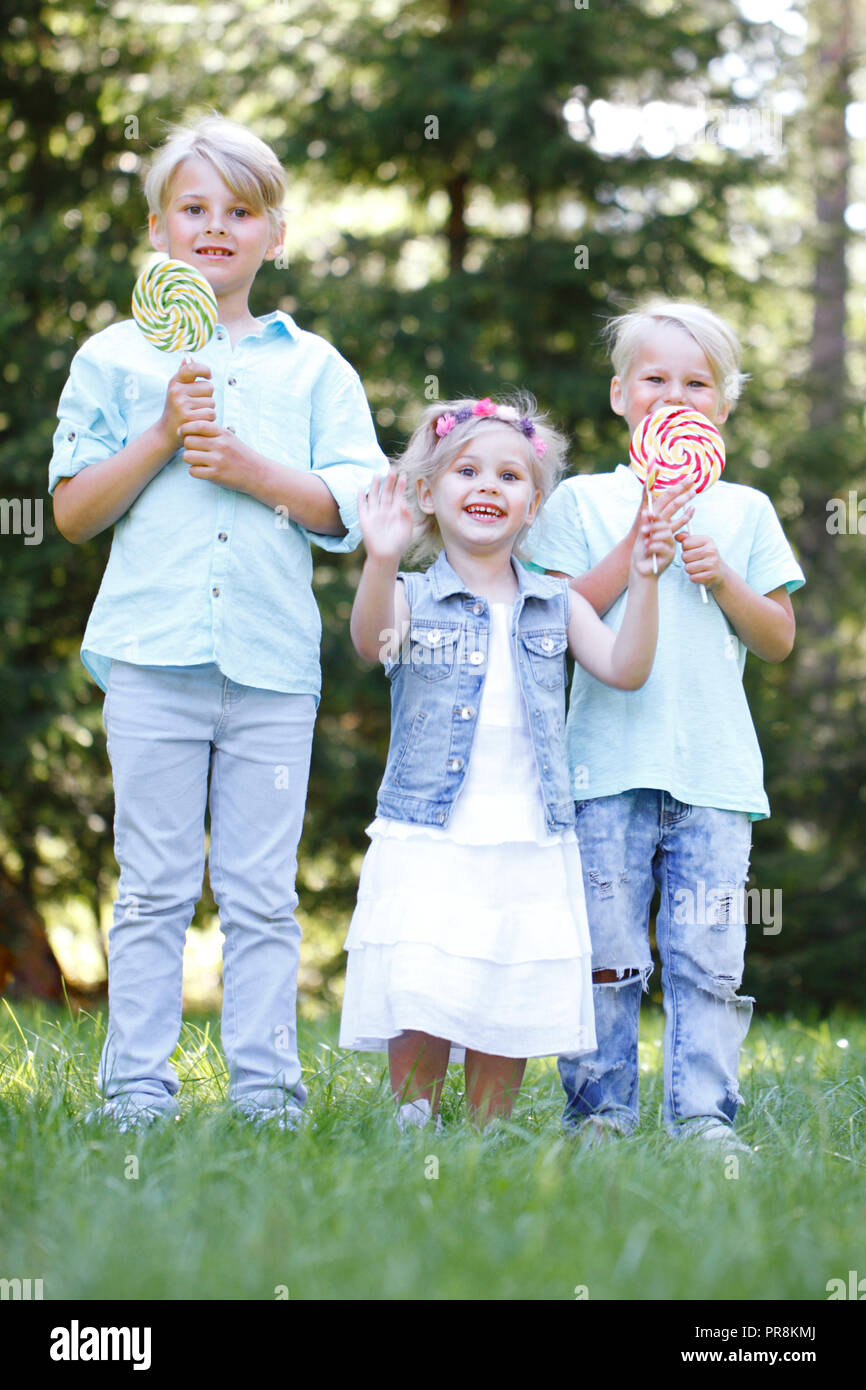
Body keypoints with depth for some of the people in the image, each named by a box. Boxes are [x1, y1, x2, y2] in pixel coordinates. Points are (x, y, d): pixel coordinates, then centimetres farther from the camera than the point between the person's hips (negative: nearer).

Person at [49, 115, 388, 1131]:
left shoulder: (314, 368, 11)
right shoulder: (116, 359, 9)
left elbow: (350, 511, 4)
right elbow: (74, 511, 4)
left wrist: (251, 466, -10)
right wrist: (162, 436, -9)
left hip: (272, 659, 1)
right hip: (152, 652, -1)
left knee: (262, 892, 2)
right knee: (155, 886, 0)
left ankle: (266, 1093, 6)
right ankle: (137, 1093, 4)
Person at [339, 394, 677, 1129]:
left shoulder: (555, 605, 12)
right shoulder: (414, 598, 2)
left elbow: (625, 669, 1)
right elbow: (372, 640, -20)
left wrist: (642, 582, -12)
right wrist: (381, 563, -39)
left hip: (530, 848, 3)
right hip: (428, 843, -3)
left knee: (507, 1021, 5)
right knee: (419, 1014, -10)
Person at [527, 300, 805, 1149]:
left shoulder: (745, 512, 14)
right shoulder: (584, 502, 8)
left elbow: (780, 640, 12)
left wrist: (724, 580, -5)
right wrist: (634, 548, -10)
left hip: (716, 769, 1)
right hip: (609, 762, -1)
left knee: (708, 952, -3)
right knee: (605, 948, -2)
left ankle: (702, 1114, 1)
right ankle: (600, 1108, 5)